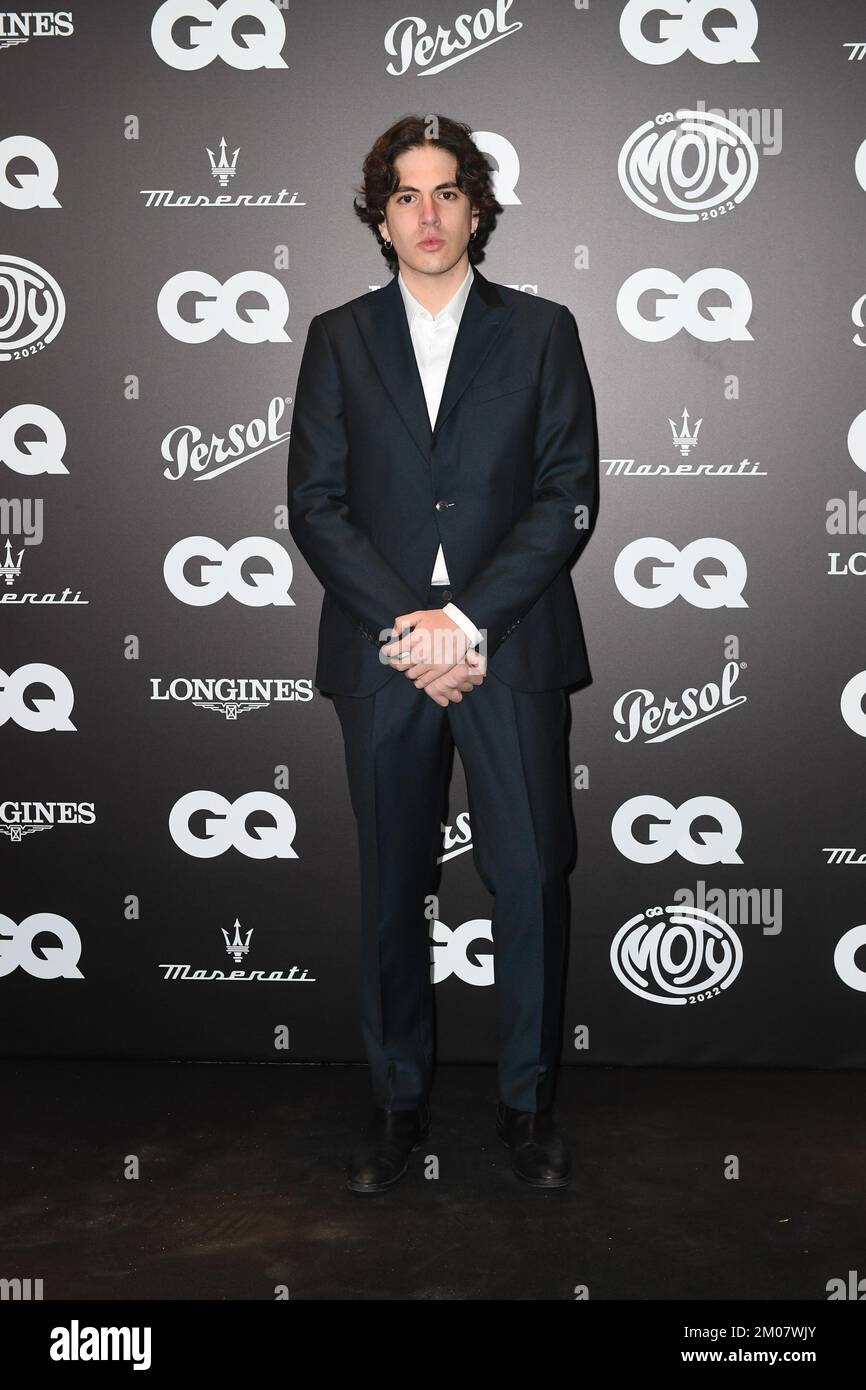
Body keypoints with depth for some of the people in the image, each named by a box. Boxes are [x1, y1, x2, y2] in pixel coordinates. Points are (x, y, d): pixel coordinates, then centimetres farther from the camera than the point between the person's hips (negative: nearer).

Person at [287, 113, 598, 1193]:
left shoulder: (540, 331, 7)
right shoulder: (338, 338, 10)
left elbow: (569, 496, -2)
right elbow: (315, 504, 2)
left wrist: (467, 618, -12)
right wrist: (406, 625, -10)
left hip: (512, 649, -1)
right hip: (381, 653, 1)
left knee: (531, 879, 1)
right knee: (391, 888, 9)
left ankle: (527, 1100, 18)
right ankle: (398, 1102, 23)